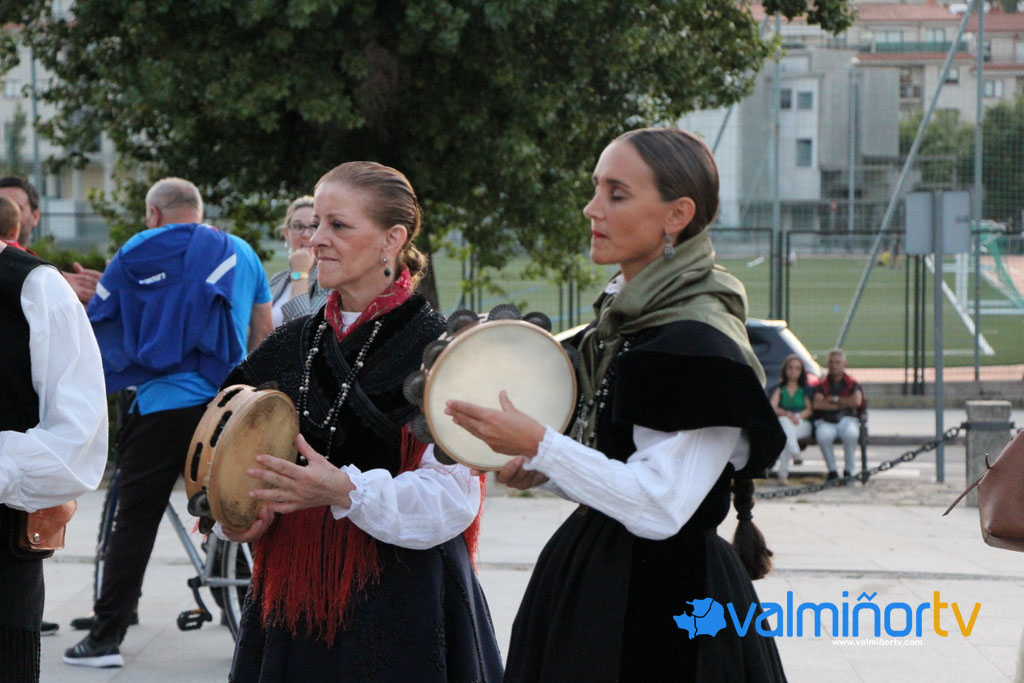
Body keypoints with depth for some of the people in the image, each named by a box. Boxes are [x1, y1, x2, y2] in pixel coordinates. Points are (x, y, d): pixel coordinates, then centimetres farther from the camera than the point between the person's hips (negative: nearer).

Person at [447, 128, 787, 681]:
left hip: (664, 601, -9)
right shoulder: (620, 317, 11)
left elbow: (658, 508, -23)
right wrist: (542, 471, 3)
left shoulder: (701, 343, -18)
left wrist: (539, 445, -20)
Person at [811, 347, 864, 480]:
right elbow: (816, 404, -6)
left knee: (851, 434, -36)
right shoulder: (822, 384, 13)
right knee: (823, 435, -36)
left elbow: (857, 401, -8)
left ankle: (848, 471, -20)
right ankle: (832, 470, -17)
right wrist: (843, 404, -5)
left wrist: (835, 399, -2)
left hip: (846, 419, 0)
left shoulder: (852, 383, 12)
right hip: (825, 421, 0)